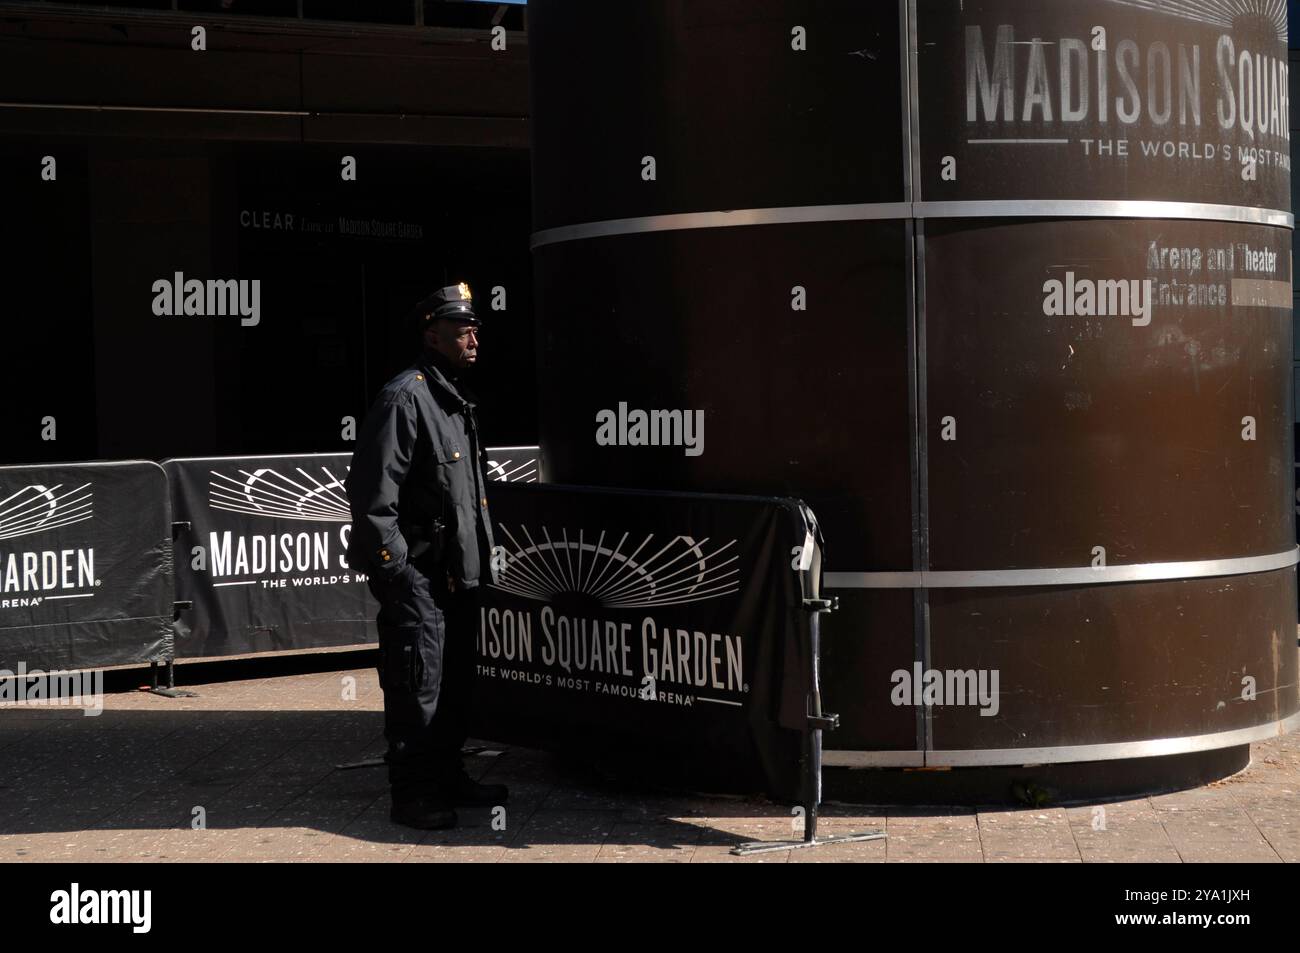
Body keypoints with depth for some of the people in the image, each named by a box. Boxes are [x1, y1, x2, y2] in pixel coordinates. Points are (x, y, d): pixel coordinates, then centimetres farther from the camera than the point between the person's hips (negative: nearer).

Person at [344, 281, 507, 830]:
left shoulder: (457, 401, 16)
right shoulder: (405, 398, -15)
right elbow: (372, 495, -20)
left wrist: (481, 561, 21)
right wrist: (395, 570, -21)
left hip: (459, 576, 10)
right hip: (418, 577, -10)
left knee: (456, 685, 17)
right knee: (418, 689, -3)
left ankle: (448, 779, 29)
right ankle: (412, 795, 8)